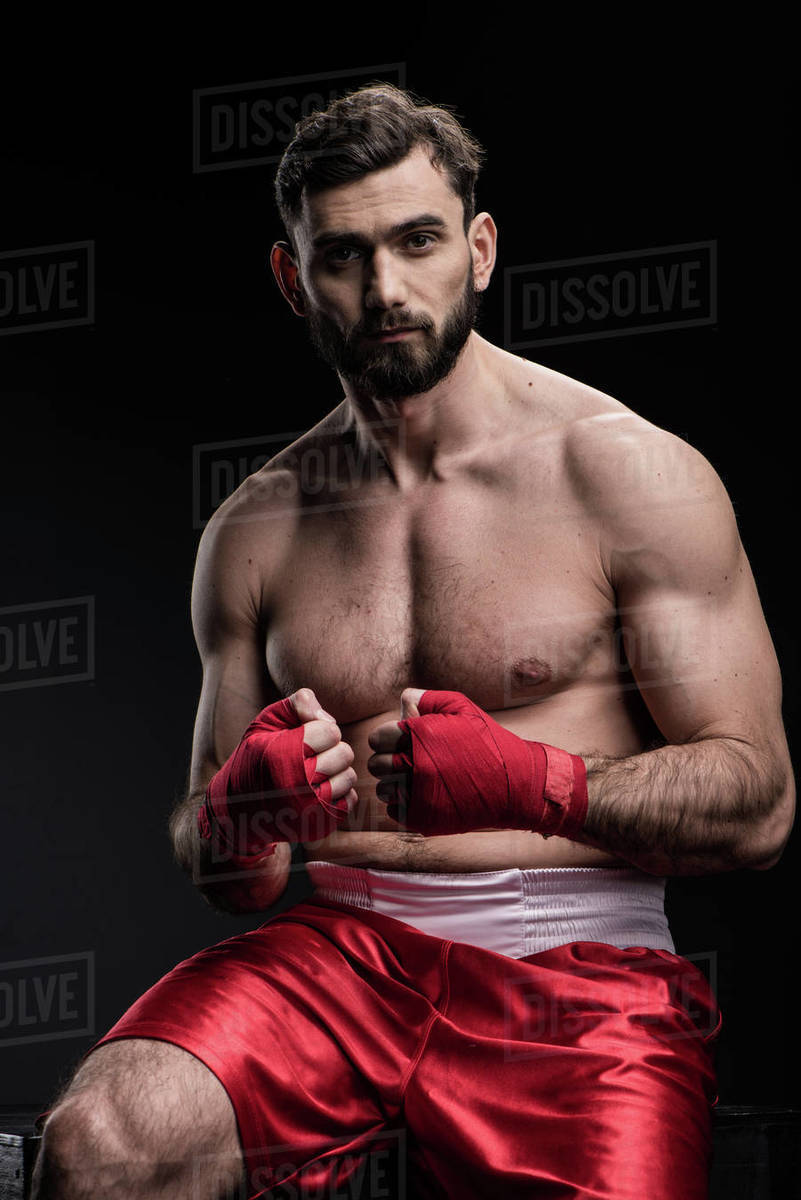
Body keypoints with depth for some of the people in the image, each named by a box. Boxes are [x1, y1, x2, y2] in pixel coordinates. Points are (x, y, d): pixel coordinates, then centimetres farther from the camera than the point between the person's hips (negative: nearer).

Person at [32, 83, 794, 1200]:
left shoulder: (631, 476, 3)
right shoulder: (255, 530, 15)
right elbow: (220, 875, 20)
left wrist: (532, 783, -17)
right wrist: (238, 813, -6)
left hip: (580, 972, -2)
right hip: (344, 946, 2)